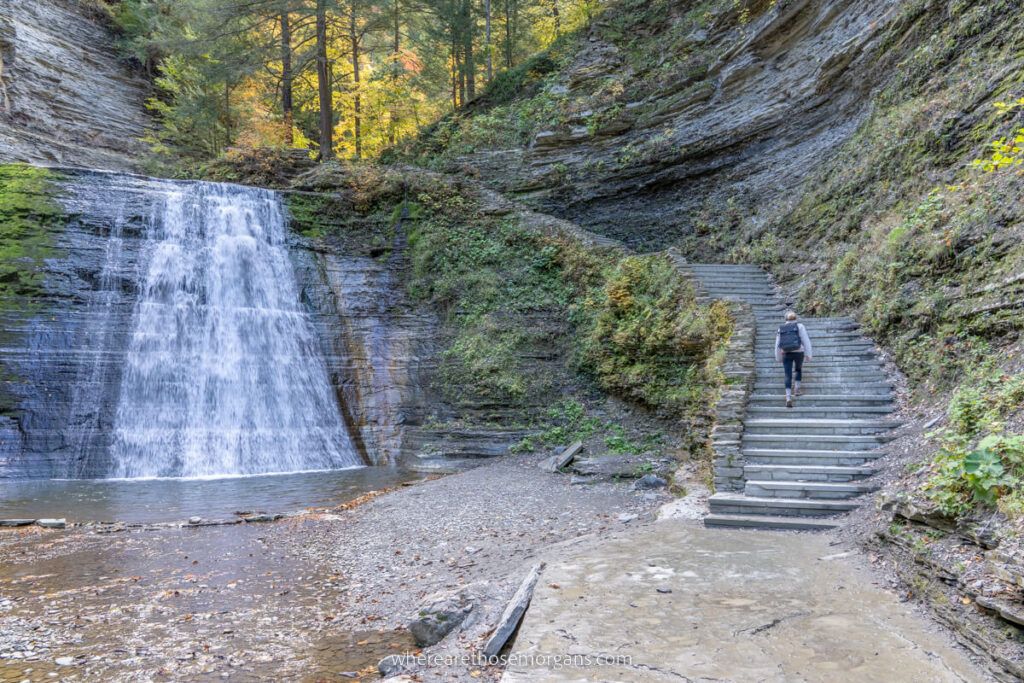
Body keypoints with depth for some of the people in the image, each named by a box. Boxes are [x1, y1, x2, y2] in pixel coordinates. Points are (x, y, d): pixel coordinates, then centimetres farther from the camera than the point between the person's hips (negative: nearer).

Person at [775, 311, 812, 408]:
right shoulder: (799, 326, 3)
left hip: (786, 354, 1)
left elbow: (777, 344, 14)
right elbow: (806, 341, -4)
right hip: (798, 352, -1)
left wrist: (778, 358, 23)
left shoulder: (781, 328, 10)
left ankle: (788, 398, -9)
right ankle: (797, 389, 22)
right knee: (798, 369, 28)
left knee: (788, 376, 1)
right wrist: (808, 354, -1)